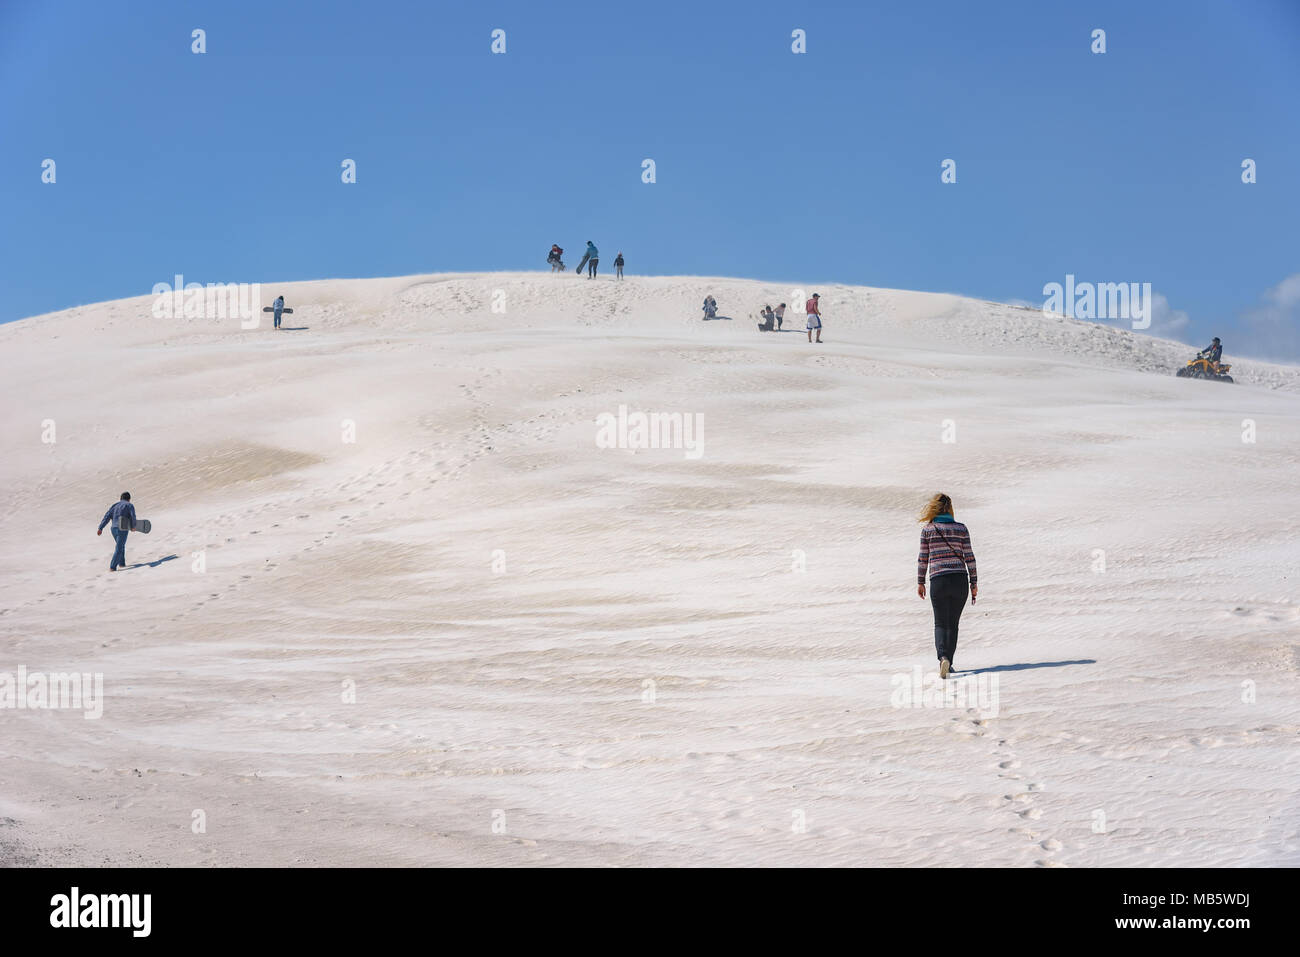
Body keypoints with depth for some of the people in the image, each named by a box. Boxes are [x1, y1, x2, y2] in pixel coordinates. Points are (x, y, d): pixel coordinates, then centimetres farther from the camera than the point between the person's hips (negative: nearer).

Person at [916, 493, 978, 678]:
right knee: (953, 623, 14)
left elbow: (923, 558, 3)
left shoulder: (928, 529, 1)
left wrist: (920, 582, 11)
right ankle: (948, 663, 15)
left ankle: (943, 657, -21)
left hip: (938, 581, -1)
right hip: (960, 580, 1)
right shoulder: (961, 528, 3)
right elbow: (969, 557, 3)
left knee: (941, 623, 4)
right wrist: (974, 582, 8)